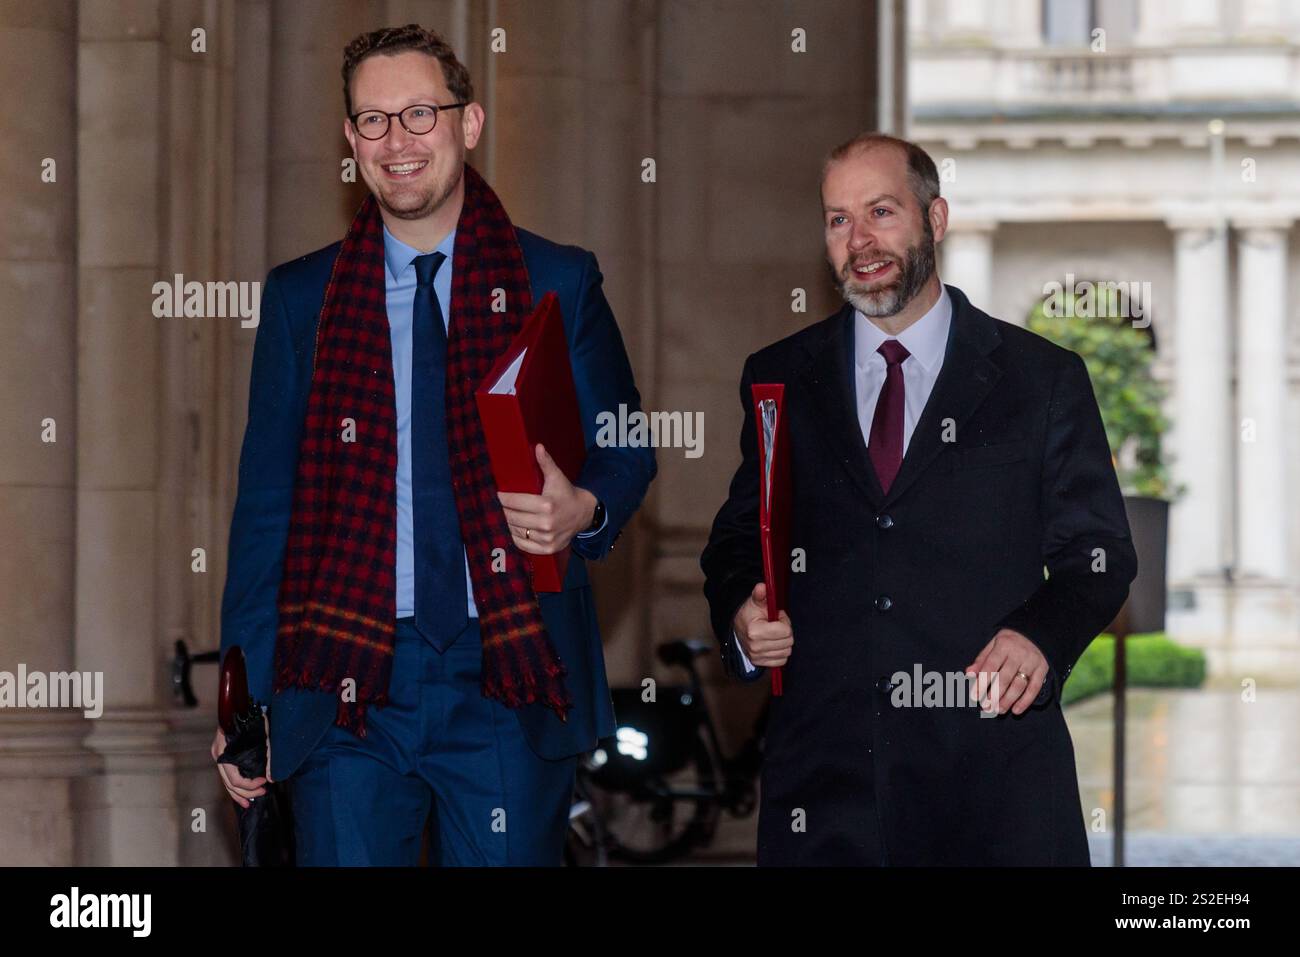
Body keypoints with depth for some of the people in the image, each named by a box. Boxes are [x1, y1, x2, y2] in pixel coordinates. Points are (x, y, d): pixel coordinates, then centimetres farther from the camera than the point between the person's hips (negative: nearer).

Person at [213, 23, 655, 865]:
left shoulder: (559, 284, 7)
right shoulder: (301, 298, 9)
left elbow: (627, 452, 12)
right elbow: (266, 502, 9)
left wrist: (585, 511, -12)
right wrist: (244, 697, 3)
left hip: (510, 682, 0)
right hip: (345, 688, 1)